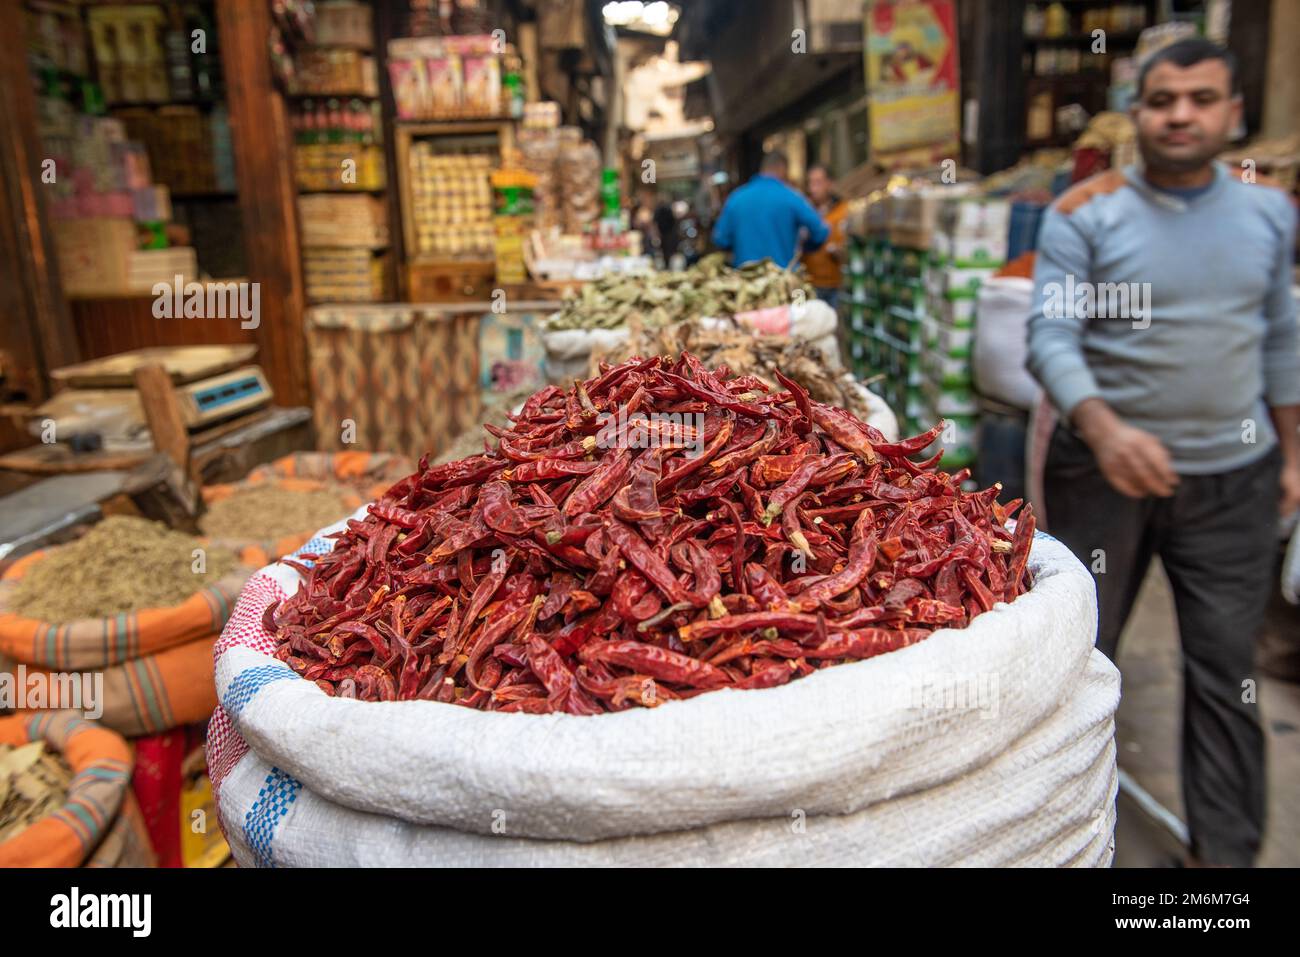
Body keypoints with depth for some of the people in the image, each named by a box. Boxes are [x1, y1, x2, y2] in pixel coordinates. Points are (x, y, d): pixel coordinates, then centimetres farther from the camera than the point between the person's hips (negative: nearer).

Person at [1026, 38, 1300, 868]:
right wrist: (1103, 428, -32)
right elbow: (1052, 336, -16)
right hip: (1105, 466, -3)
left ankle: (1228, 850, 23)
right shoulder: (1083, 214, -8)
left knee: (1227, 670, 7)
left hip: (1233, 477, 3)